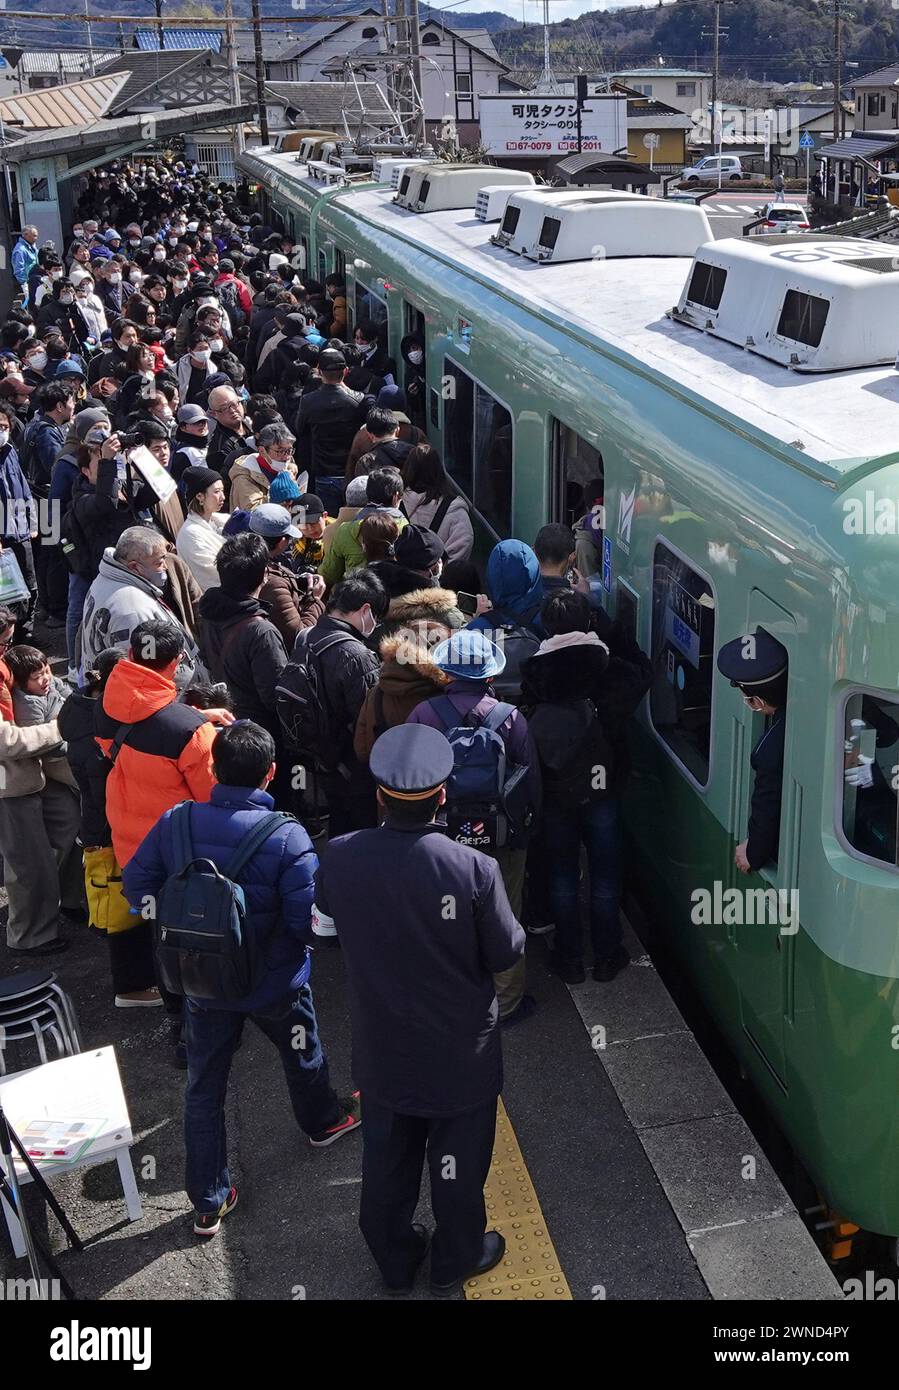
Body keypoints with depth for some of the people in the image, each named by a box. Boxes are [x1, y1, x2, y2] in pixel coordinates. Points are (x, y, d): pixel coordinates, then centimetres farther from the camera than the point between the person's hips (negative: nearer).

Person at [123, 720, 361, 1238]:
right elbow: (309, 919, -26)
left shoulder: (175, 823, -15)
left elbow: (137, 884, -5)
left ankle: (209, 1201, 26)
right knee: (303, 1057, 28)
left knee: (204, 1088, 16)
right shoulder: (287, 837, -27)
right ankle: (323, 1120, 56)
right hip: (275, 983, -2)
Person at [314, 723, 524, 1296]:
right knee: (458, 1159, 21)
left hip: (384, 1049, 3)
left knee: (388, 1158, 23)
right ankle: (455, 1262, 43)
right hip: (459, 1050, -2)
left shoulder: (340, 858, -20)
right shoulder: (473, 869, -29)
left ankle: (395, 1263, 44)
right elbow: (507, 953, -16)